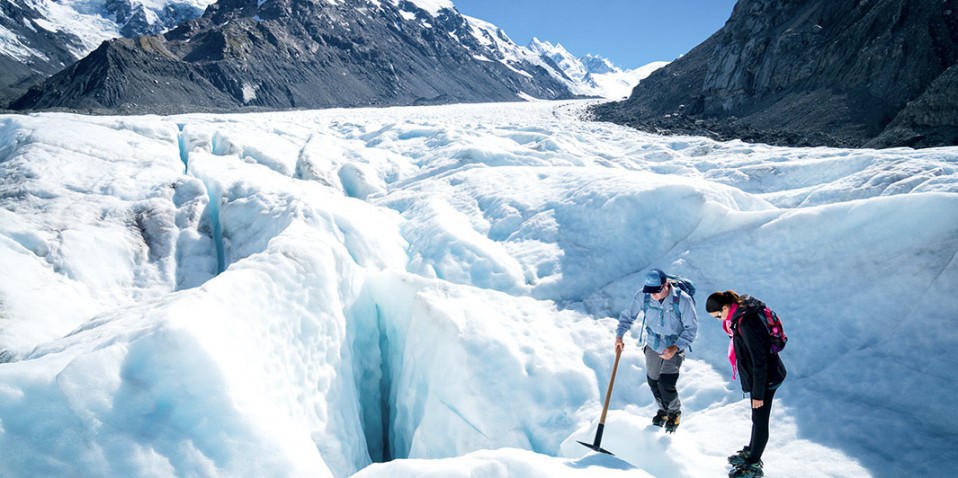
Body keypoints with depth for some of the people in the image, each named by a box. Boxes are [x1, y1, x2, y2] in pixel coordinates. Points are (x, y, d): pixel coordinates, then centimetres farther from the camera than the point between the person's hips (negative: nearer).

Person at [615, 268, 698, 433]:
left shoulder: (682, 299, -26)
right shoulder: (642, 296, -18)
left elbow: (691, 328, -16)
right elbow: (628, 315, -3)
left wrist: (676, 347, -26)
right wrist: (619, 335, -16)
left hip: (674, 348, -4)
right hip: (652, 346, 4)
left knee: (666, 384, -11)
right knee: (653, 381, 14)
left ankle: (674, 413, 20)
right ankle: (663, 410, 43)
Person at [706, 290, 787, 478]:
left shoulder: (747, 323, -31)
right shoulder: (742, 313, -3)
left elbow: (759, 361, -26)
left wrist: (758, 393, -18)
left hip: (765, 378, -9)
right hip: (758, 376, 9)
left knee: (760, 420, 7)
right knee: (757, 417, 24)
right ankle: (751, 452, 42)